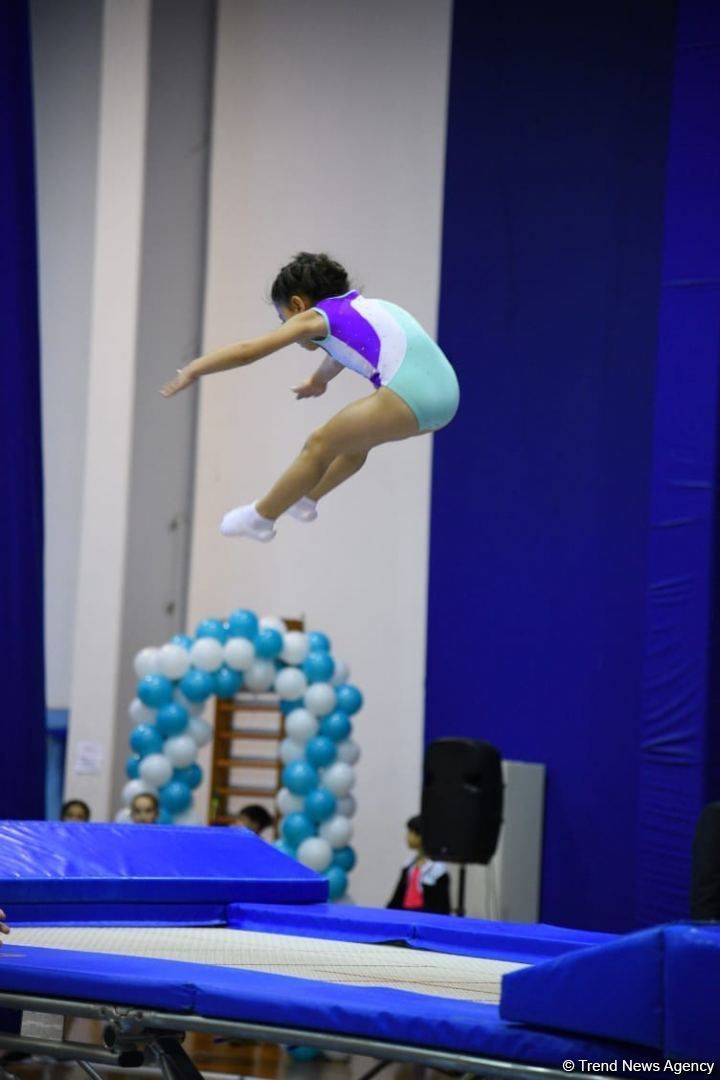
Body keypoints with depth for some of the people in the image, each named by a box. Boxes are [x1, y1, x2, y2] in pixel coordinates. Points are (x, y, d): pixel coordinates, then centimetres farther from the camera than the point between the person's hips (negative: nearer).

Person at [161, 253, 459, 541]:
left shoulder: (317, 317, 7)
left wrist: (193, 370, 20)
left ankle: (260, 518, 21)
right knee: (355, 436, 31)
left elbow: (246, 351, 9)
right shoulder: (356, 308, 30)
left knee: (320, 446, 8)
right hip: (445, 391, 9)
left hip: (410, 395, -9)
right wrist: (318, 380, 72)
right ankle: (306, 499, 44)